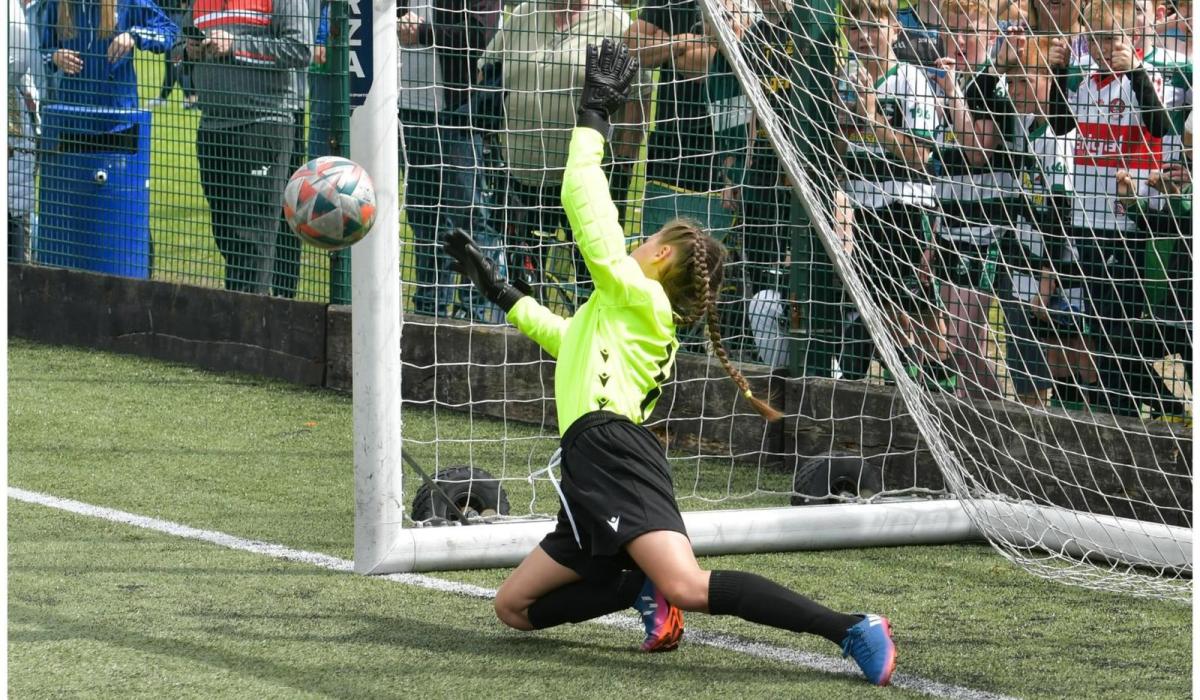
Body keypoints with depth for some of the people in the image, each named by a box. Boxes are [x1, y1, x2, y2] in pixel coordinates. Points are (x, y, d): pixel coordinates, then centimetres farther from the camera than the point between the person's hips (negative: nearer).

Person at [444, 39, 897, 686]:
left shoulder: (636, 293, 3)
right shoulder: (637, 319, 30)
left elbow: (585, 204, -4)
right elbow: (564, 337, 50)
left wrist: (593, 114, 5)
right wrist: (499, 292, 52)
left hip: (612, 449, -10)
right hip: (593, 470, 10)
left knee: (687, 585, -32)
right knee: (514, 606, 14)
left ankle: (852, 631, -32)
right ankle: (644, 588, -2)